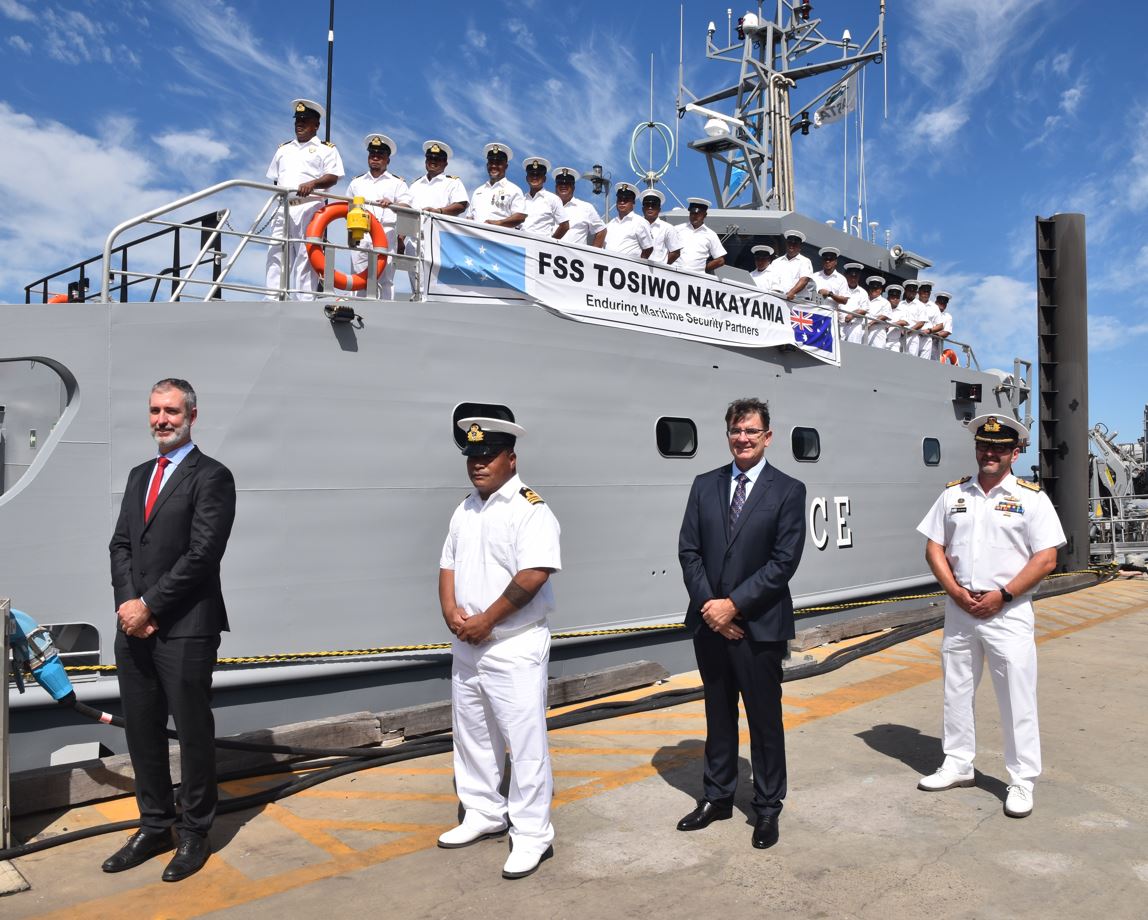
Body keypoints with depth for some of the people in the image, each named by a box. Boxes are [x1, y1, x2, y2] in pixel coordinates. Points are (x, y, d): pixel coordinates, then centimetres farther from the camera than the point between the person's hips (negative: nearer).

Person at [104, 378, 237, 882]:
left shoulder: (211, 476, -7)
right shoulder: (139, 475, 17)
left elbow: (202, 554, -14)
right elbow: (120, 544, 12)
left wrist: (149, 605, -12)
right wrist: (127, 603, -4)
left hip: (185, 629, -7)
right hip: (134, 626, 7)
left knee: (193, 732, 4)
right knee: (142, 731, 14)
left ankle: (194, 832, 20)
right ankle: (154, 826, 29)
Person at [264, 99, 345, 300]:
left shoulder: (326, 149, 9)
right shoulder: (283, 149, 26)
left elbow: (333, 177, -5)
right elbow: (275, 178, 28)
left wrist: (313, 183, -22)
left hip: (309, 208, -5)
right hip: (283, 208, 5)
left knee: (306, 255, -10)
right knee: (276, 253, -2)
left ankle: (306, 302, -12)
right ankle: (271, 299, -4)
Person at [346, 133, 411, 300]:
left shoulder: (397, 182, 14)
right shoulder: (356, 182, 24)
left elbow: (406, 207, 0)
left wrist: (391, 204, -21)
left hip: (386, 234, -2)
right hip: (360, 235, 3)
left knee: (385, 279, -8)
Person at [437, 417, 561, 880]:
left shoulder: (530, 509, -14)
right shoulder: (465, 510, 11)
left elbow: (532, 576, -23)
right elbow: (449, 566, 14)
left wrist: (485, 620, -18)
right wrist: (452, 612, -5)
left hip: (514, 646, -8)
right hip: (467, 645, 8)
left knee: (525, 742, -1)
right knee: (472, 736, 19)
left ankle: (532, 835, 12)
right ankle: (484, 814, 36)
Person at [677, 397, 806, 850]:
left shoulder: (788, 490, -5)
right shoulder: (705, 485, 6)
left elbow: (784, 561, -11)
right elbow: (688, 550, 3)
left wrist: (733, 605, -15)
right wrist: (709, 605, -9)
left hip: (759, 625, -3)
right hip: (709, 621, 4)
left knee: (765, 718, 9)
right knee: (718, 714, 17)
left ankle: (767, 807, 25)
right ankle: (717, 797, 32)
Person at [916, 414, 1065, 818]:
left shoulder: (1031, 497, -3)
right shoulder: (953, 494, 8)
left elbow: (1046, 559, -7)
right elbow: (934, 547, 8)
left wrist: (1002, 595, -14)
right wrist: (956, 592, -6)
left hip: (1007, 612, -4)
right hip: (959, 609, 4)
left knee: (1017, 699, 0)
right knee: (956, 692, 13)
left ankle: (1022, 781, 14)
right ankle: (957, 765, 28)